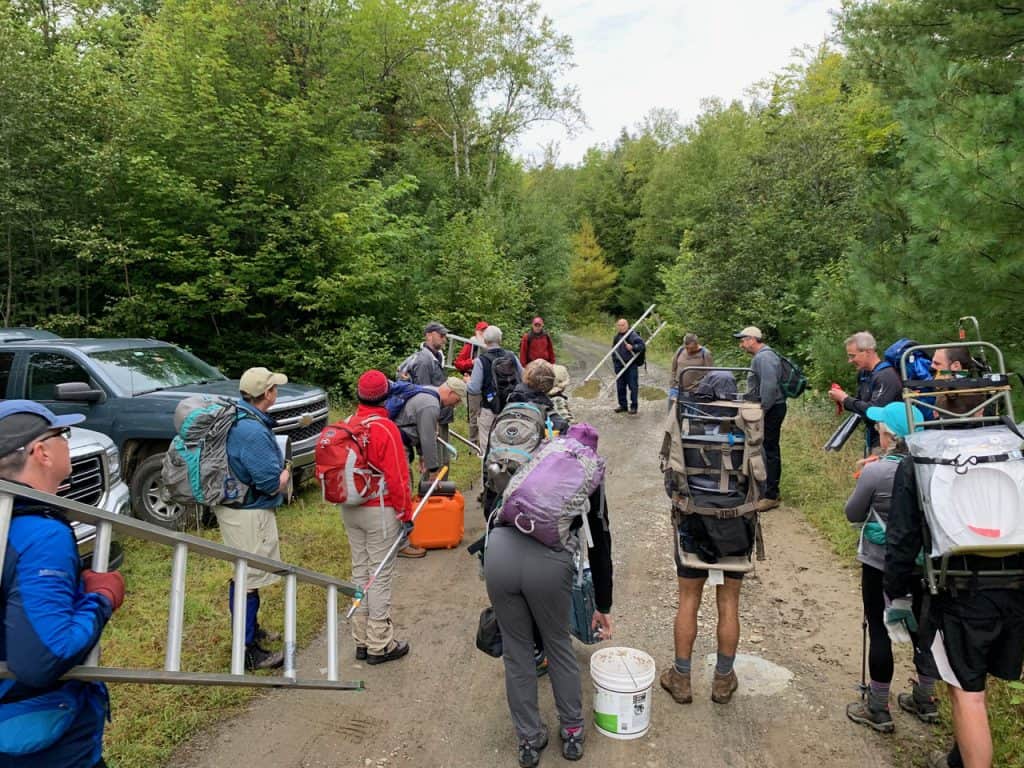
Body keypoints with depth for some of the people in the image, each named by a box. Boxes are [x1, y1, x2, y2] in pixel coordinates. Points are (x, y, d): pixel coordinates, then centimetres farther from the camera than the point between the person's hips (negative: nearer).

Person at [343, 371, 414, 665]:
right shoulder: (385, 429, -18)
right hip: (380, 511, -7)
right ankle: (379, 645, 12)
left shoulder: (347, 425, 1)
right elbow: (397, 477, -17)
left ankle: (362, 640, 26)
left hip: (350, 509, 7)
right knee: (380, 575, 3)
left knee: (360, 571, 16)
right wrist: (406, 512, -7)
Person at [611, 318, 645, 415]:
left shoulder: (633, 335, -8)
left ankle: (633, 406, 6)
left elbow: (642, 345, -15)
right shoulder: (617, 336, 13)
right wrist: (614, 361, 19)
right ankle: (623, 405, 22)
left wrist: (633, 347, -29)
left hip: (631, 365, -6)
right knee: (620, 387, 11)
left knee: (633, 386, -2)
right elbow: (613, 349, 25)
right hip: (619, 365, 7)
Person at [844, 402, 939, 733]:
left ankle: (878, 709, 18)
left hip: (880, 564, -5)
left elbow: (853, 514, -11)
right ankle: (925, 700, 36)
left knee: (879, 631, 6)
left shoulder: (875, 472, -22)